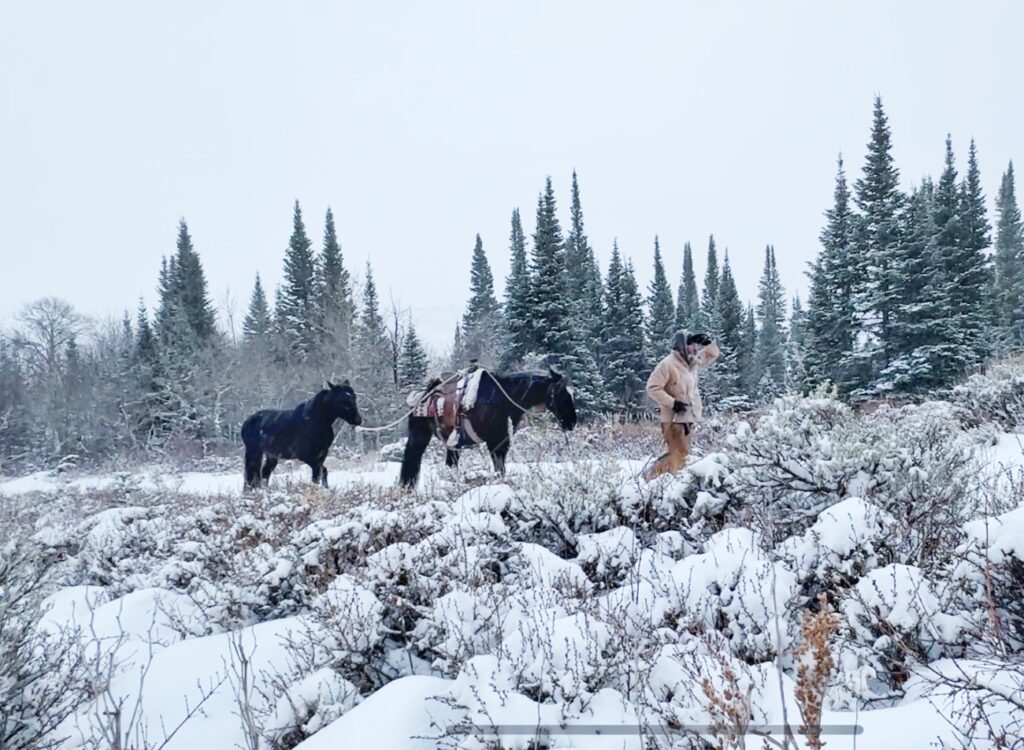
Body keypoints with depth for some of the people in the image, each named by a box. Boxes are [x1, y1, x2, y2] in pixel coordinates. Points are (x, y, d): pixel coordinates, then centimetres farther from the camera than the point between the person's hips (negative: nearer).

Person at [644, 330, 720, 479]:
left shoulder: (692, 362, 11)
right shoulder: (667, 364, -14)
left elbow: (712, 354, 25)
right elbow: (653, 388, -18)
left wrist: (707, 342, 3)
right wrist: (673, 403, -22)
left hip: (688, 418, 9)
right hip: (674, 419, -9)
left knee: (680, 454, 12)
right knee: (680, 455, -15)